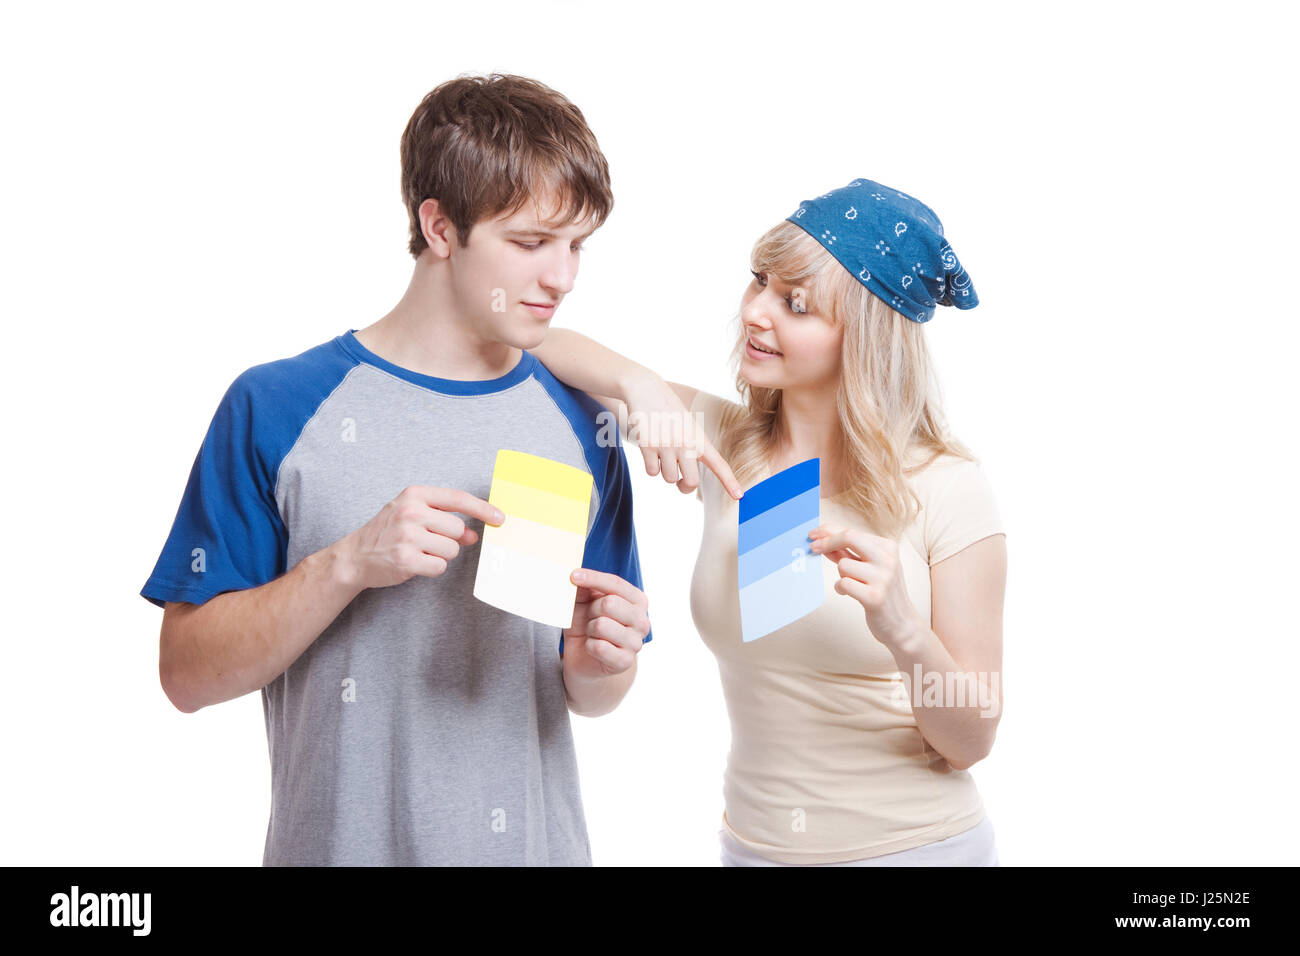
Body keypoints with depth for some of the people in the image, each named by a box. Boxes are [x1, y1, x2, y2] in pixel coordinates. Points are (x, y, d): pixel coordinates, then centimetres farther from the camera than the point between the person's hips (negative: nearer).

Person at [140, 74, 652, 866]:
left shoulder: (581, 426, -2)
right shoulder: (276, 408, -11)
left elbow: (589, 696, 6)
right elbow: (187, 672, -11)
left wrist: (601, 665, -16)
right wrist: (348, 563, -24)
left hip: (538, 838, 3)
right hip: (337, 840, -2)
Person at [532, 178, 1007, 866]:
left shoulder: (946, 487, -15)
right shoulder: (722, 443, -6)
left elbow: (970, 743, -13)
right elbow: (532, 337, -5)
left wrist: (902, 629, -32)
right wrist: (642, 387, -23)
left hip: (916, 844, -3)